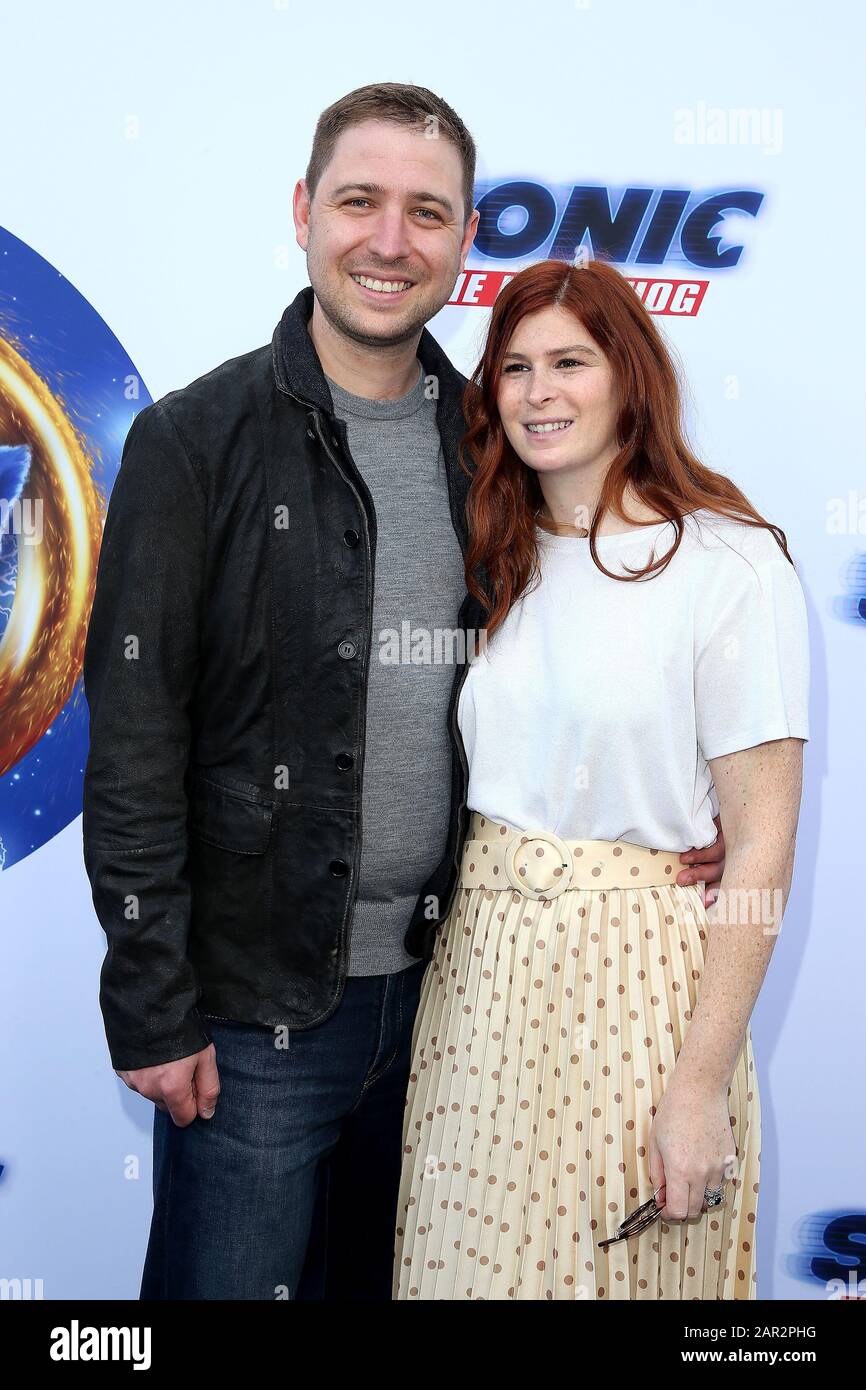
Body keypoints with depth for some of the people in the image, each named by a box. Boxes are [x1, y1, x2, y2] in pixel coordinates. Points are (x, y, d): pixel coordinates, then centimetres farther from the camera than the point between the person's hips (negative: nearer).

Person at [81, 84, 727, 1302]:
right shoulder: (196, 442, -9)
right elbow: (134, 740, -11)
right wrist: (153, 1008, -11)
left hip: (440, 980, 5)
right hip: (254, 1001, -4)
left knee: (387, 1276, 21)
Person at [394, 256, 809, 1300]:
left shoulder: (732, 565, -12)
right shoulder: (506, 563, 8)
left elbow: (761, 847, -14)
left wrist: (702, 1083, -15)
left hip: (633, 977, -5)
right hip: (480, 962, 6)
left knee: (616, 1262, 11)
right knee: (477, 1254, 17)